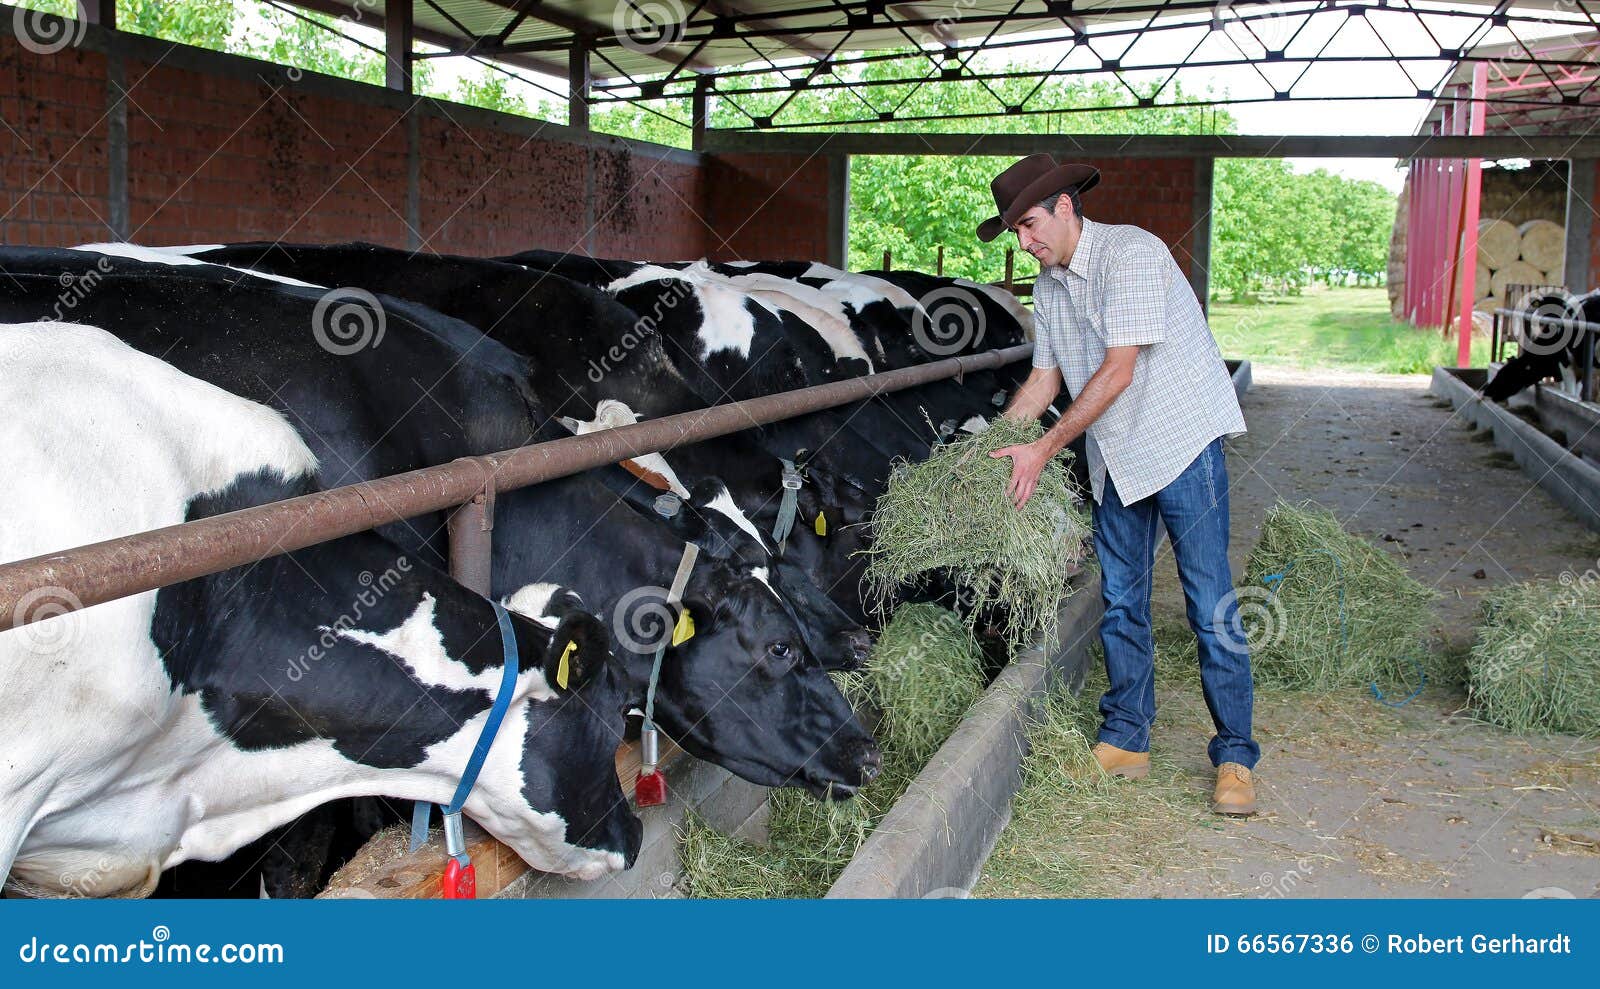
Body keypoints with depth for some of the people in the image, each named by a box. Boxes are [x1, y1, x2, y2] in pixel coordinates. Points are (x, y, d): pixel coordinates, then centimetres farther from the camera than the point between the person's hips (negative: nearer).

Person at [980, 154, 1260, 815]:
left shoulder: (1131, 253, -18)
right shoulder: (1049, 283, 8)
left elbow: (1118, 371, -23)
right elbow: (1045, 378, 14)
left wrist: (1044, 449, -22)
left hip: (1181, 443, -8)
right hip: (1114, 456, 8)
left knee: (1210, 605, -5)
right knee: (1120, 602, 10)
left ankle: (1235, 759, 3)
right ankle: (1126, 742, 20)